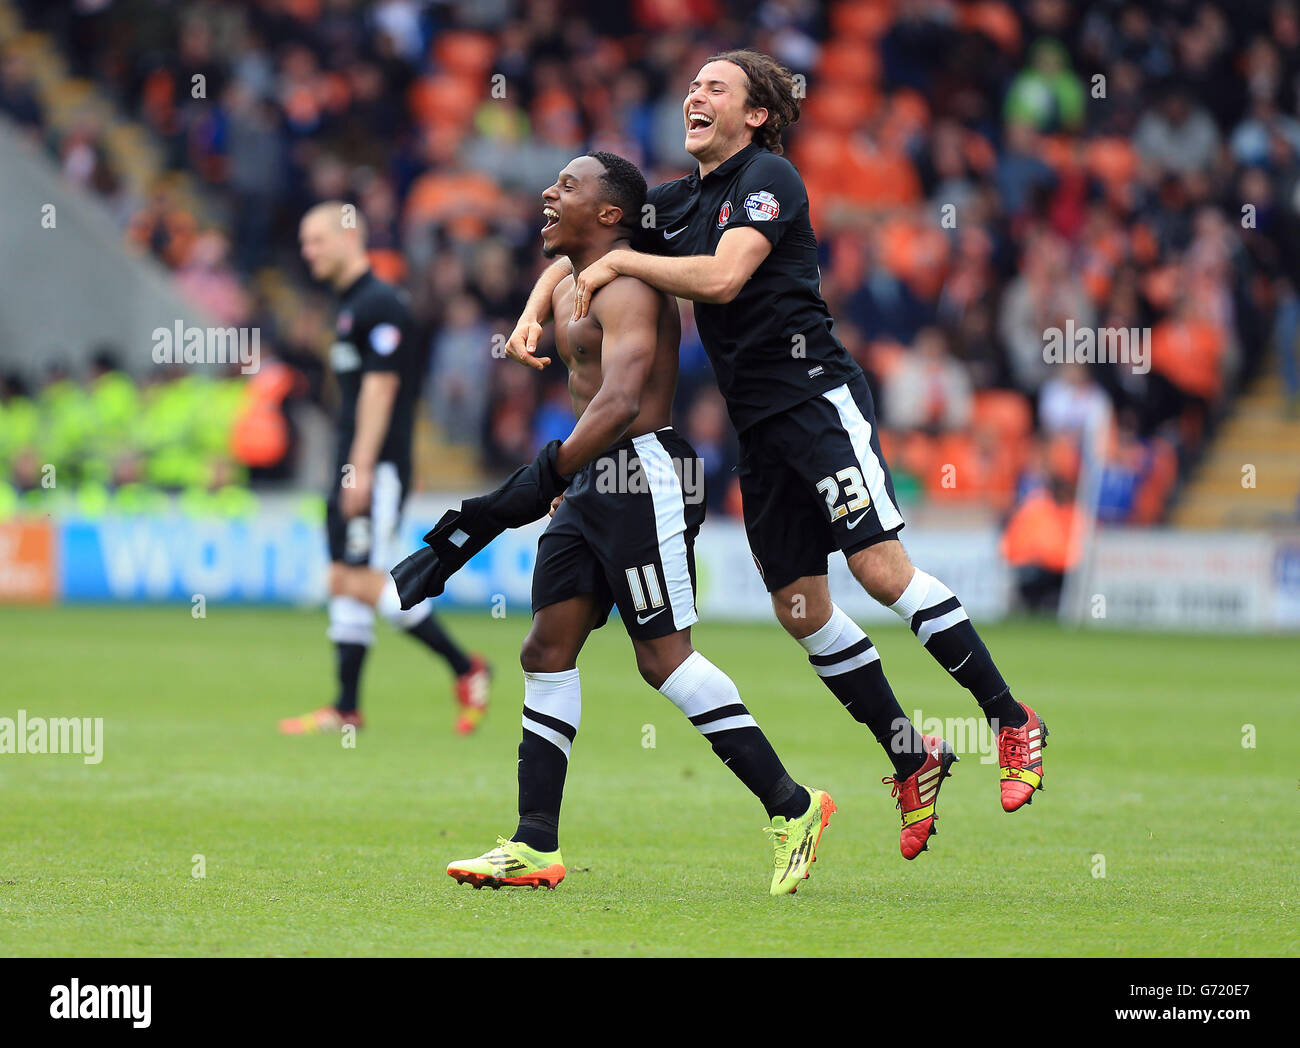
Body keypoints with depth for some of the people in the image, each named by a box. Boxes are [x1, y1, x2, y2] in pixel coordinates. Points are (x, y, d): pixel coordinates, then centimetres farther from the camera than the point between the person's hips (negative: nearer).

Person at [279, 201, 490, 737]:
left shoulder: (379, 304, -12)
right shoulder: (350, 304, 18)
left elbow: (380, 387, -18)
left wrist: (362, 467, -22)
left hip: (377, 467, -10)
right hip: (353, 471, 10)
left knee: (364, 582, -14)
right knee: (343, 581, 7)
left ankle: (466, 668, -5)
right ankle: (347, 709, 8)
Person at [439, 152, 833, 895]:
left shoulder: (626, 289, -14)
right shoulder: (571, 288, 17)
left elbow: (619, 402, -28)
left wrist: (546, 471, -36)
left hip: (646, 475, -10)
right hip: (594, 481, 10)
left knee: (664, 654, -10)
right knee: (547, 651, 4)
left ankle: (792, 806, -3)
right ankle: (536, 846, 4)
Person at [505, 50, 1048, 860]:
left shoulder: (768, 178, -6)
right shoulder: (676, 202, 16)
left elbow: (723, 277, -20)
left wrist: (619, 263, -12)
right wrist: (535, 311, 6)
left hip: (816, 392, -8)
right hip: (758, 422, 8)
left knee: (881, 567, -18)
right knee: (801, 611, 3)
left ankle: (1012, 722, -10)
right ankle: (913, 760, 13)